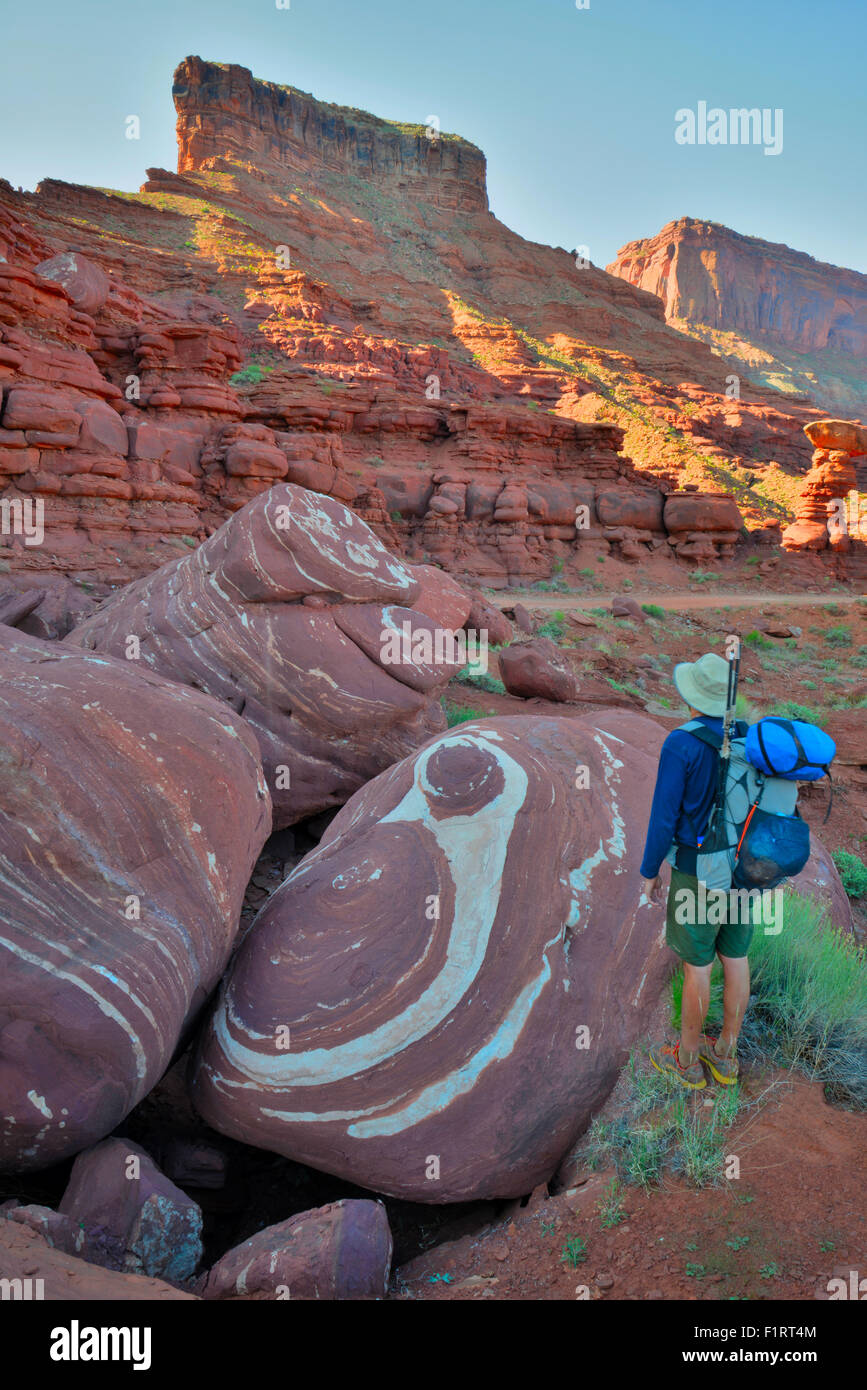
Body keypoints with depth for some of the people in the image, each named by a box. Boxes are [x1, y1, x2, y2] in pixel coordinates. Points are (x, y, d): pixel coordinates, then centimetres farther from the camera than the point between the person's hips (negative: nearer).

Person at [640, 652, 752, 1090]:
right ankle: (724, 1054, 31)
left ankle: (687, 1059, 25)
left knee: (696, 963, 8)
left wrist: (650, 870, -5)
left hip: (700, 869, -6)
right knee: (734, 955, 17)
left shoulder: (680, 745, -22)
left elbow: (663, 816, -18)